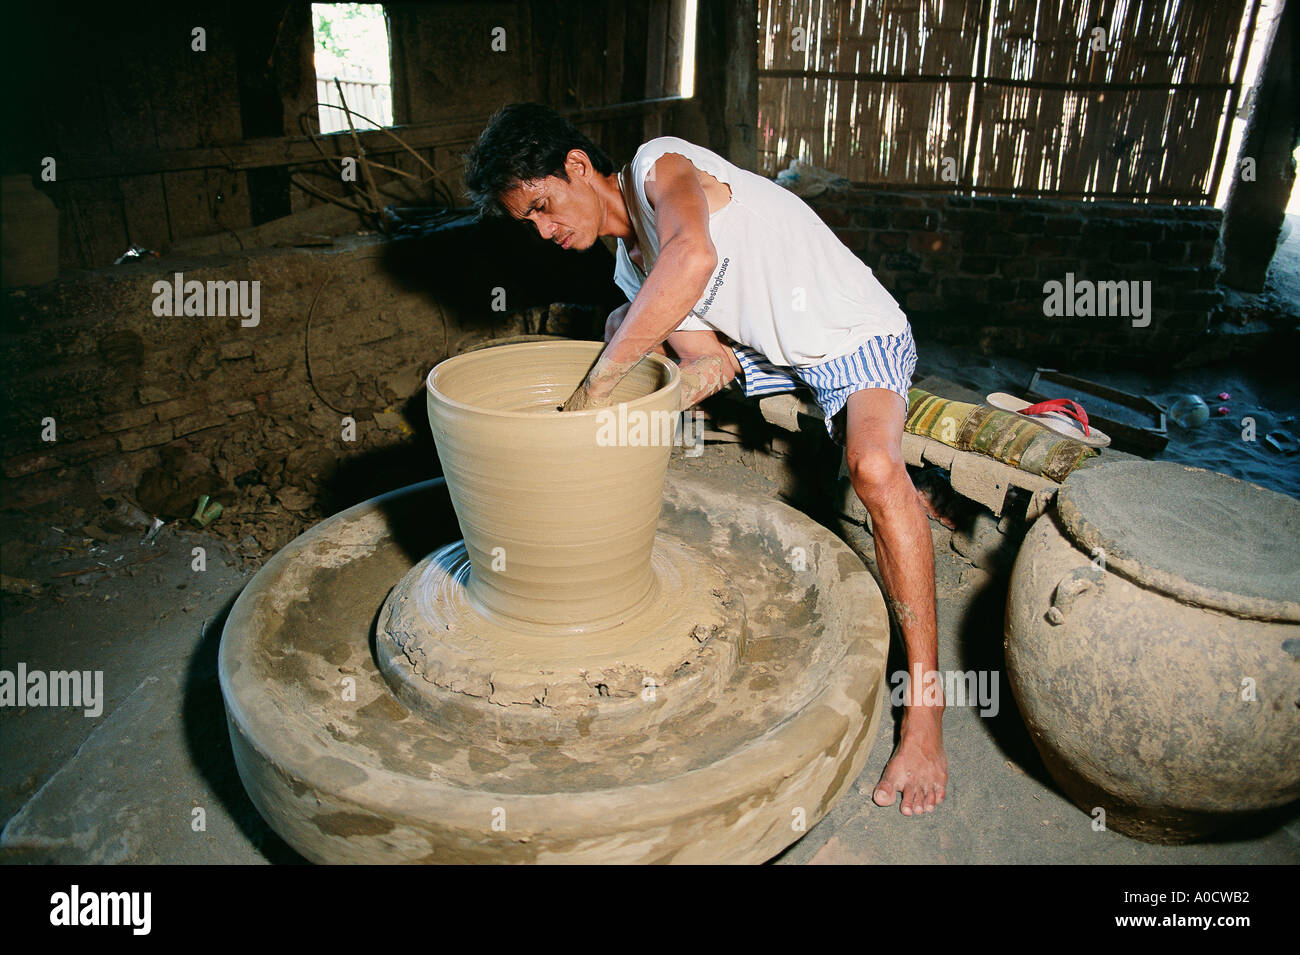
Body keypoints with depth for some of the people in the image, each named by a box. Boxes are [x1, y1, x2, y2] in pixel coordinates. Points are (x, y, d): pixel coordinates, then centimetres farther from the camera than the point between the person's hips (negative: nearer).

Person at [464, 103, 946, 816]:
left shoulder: (660, 164, -17)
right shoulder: (632, 264, 6)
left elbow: (694, 256, -42)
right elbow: (713, 362, -4)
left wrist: (597, 386, -39)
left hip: (859, 334, -8)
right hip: (765, 349, 9)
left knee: (875, 469, -37)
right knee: (623, 325, 8)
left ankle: (923, 697, -25)